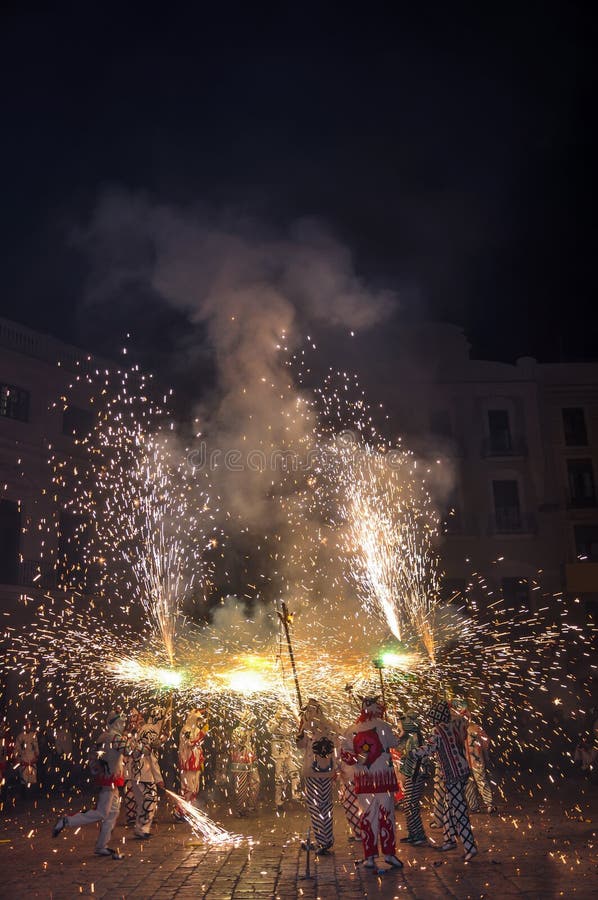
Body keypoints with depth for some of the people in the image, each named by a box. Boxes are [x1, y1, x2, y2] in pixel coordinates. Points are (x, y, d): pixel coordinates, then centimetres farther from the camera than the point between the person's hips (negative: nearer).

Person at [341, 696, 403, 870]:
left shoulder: (351, 730, 1)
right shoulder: (382, 726, -8)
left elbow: (344, 753, -1)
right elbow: (395, 743, 6)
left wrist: (357, 760, 3)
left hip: (362, 779, 3)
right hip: (383, 775, -3)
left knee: (367, 815, 8)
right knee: (386, 813, 6)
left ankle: (369, 856, 9)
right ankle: (389, 852, 7)